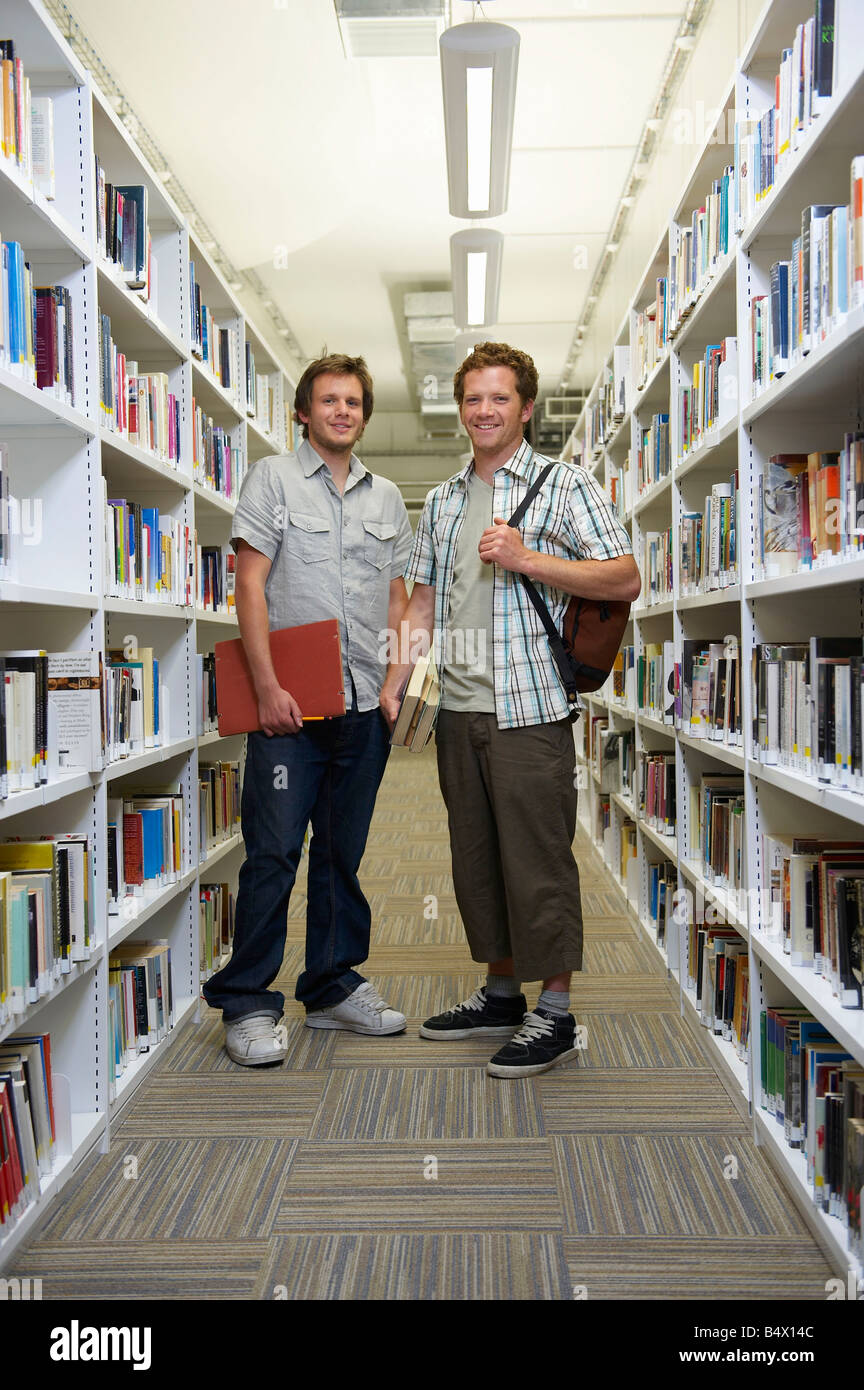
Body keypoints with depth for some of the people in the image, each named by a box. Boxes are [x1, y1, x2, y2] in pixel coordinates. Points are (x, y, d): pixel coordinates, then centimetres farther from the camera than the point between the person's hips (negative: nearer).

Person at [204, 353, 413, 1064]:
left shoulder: (387, 496, 17)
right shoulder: (273, 478, 4)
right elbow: (250, 585, -5)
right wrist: (268, 685, -13)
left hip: (365, 703, 5)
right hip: (290, 702, -4)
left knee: (343, 852, 12)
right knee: (273, 852, -4)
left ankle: (334, 988, 24)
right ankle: (248, 1003, 8)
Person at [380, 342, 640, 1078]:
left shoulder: (566, 485, -1)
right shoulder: (443, 500, 17)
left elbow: (626, 580, -9)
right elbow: (424, 602, 19)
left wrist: (526, 558, -17)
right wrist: (397, 679, 8)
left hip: (530, 706, -6)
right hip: (458, 708, 6)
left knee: (537, 858, -2)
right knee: (477, 855, 13)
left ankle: (555, 1012, 13)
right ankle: (501, 992, 28)